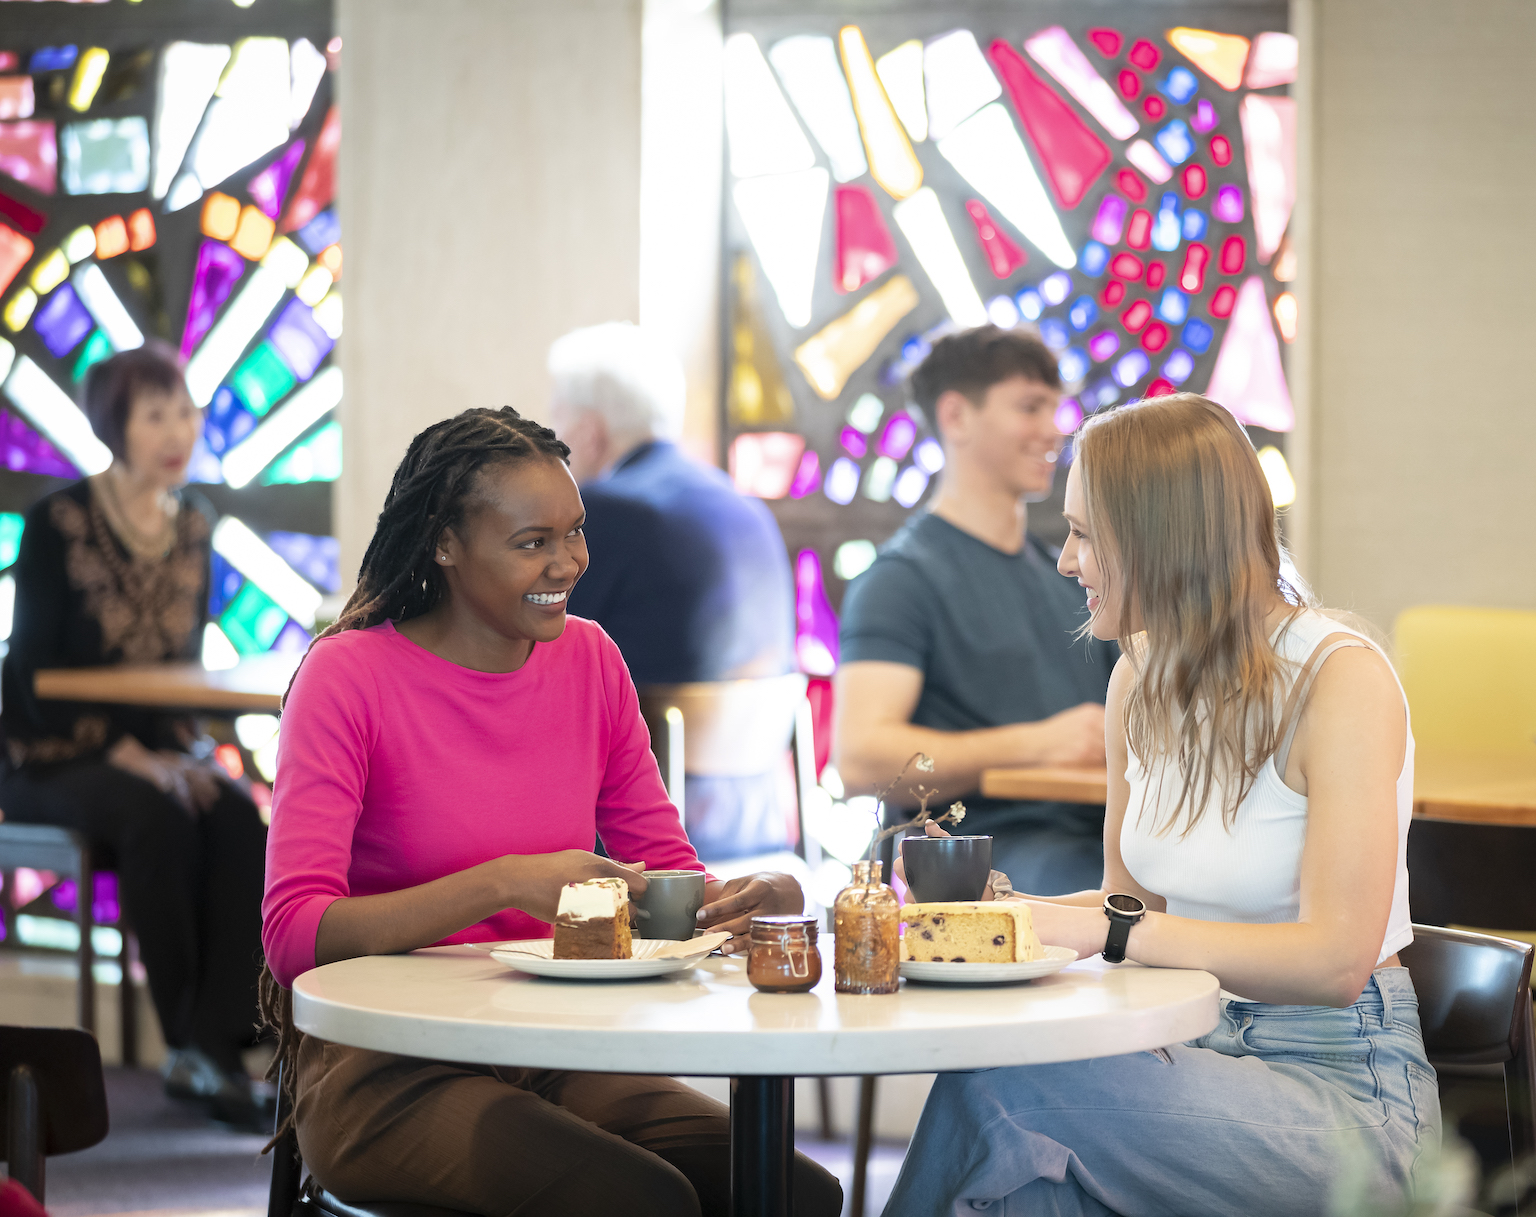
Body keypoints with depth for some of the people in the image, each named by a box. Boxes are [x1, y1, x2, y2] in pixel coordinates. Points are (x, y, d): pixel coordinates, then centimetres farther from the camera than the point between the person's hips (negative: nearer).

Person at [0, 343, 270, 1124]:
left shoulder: (194, 526, 8)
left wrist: (186, 753, -7)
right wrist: (132, 759, -20)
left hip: (156, 750, 5)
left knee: (240, 820, -27)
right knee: (159, 823, -34)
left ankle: (214, 1046, -29)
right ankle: (187, 1043, -23)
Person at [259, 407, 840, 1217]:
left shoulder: (589, 659, 9)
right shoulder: (349, 675, -8)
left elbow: (668, 874, 12)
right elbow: (294, 933, -17)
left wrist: (748, 899, -11)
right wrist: (504, 885, -26)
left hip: (554, 1053, 5)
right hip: (386, 1072, -5)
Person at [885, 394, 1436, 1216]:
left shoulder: (1341, 681, -14)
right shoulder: (1142, 677, 8)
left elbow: (1334, 960, -21)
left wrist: (1110, 930, -22)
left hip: (1342, 1085, -6)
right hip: (1198, 1047, 6)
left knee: (996, 1084, -27)